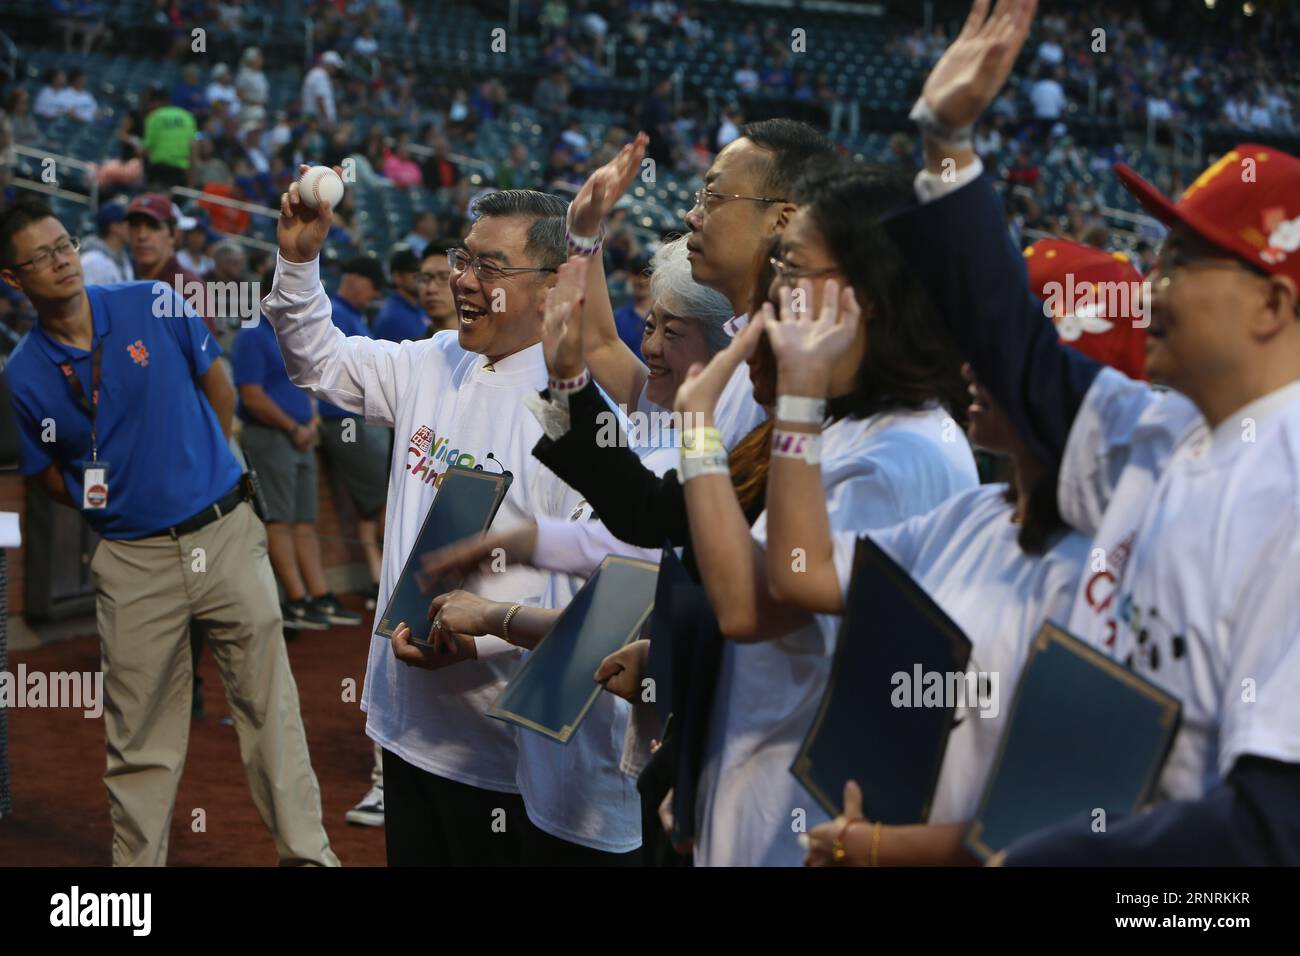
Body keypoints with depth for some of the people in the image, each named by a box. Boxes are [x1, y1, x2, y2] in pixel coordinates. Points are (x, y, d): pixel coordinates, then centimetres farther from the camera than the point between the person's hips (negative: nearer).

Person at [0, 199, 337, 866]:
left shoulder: (157, 307, -2)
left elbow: (220, 393, 11)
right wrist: (117, 501, -2)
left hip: (226, 532, 1)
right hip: (134, 561, -1)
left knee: (269, 704, 4)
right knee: (140, 736, 4)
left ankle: (308, 853, 11)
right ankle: (137, 863, 16)